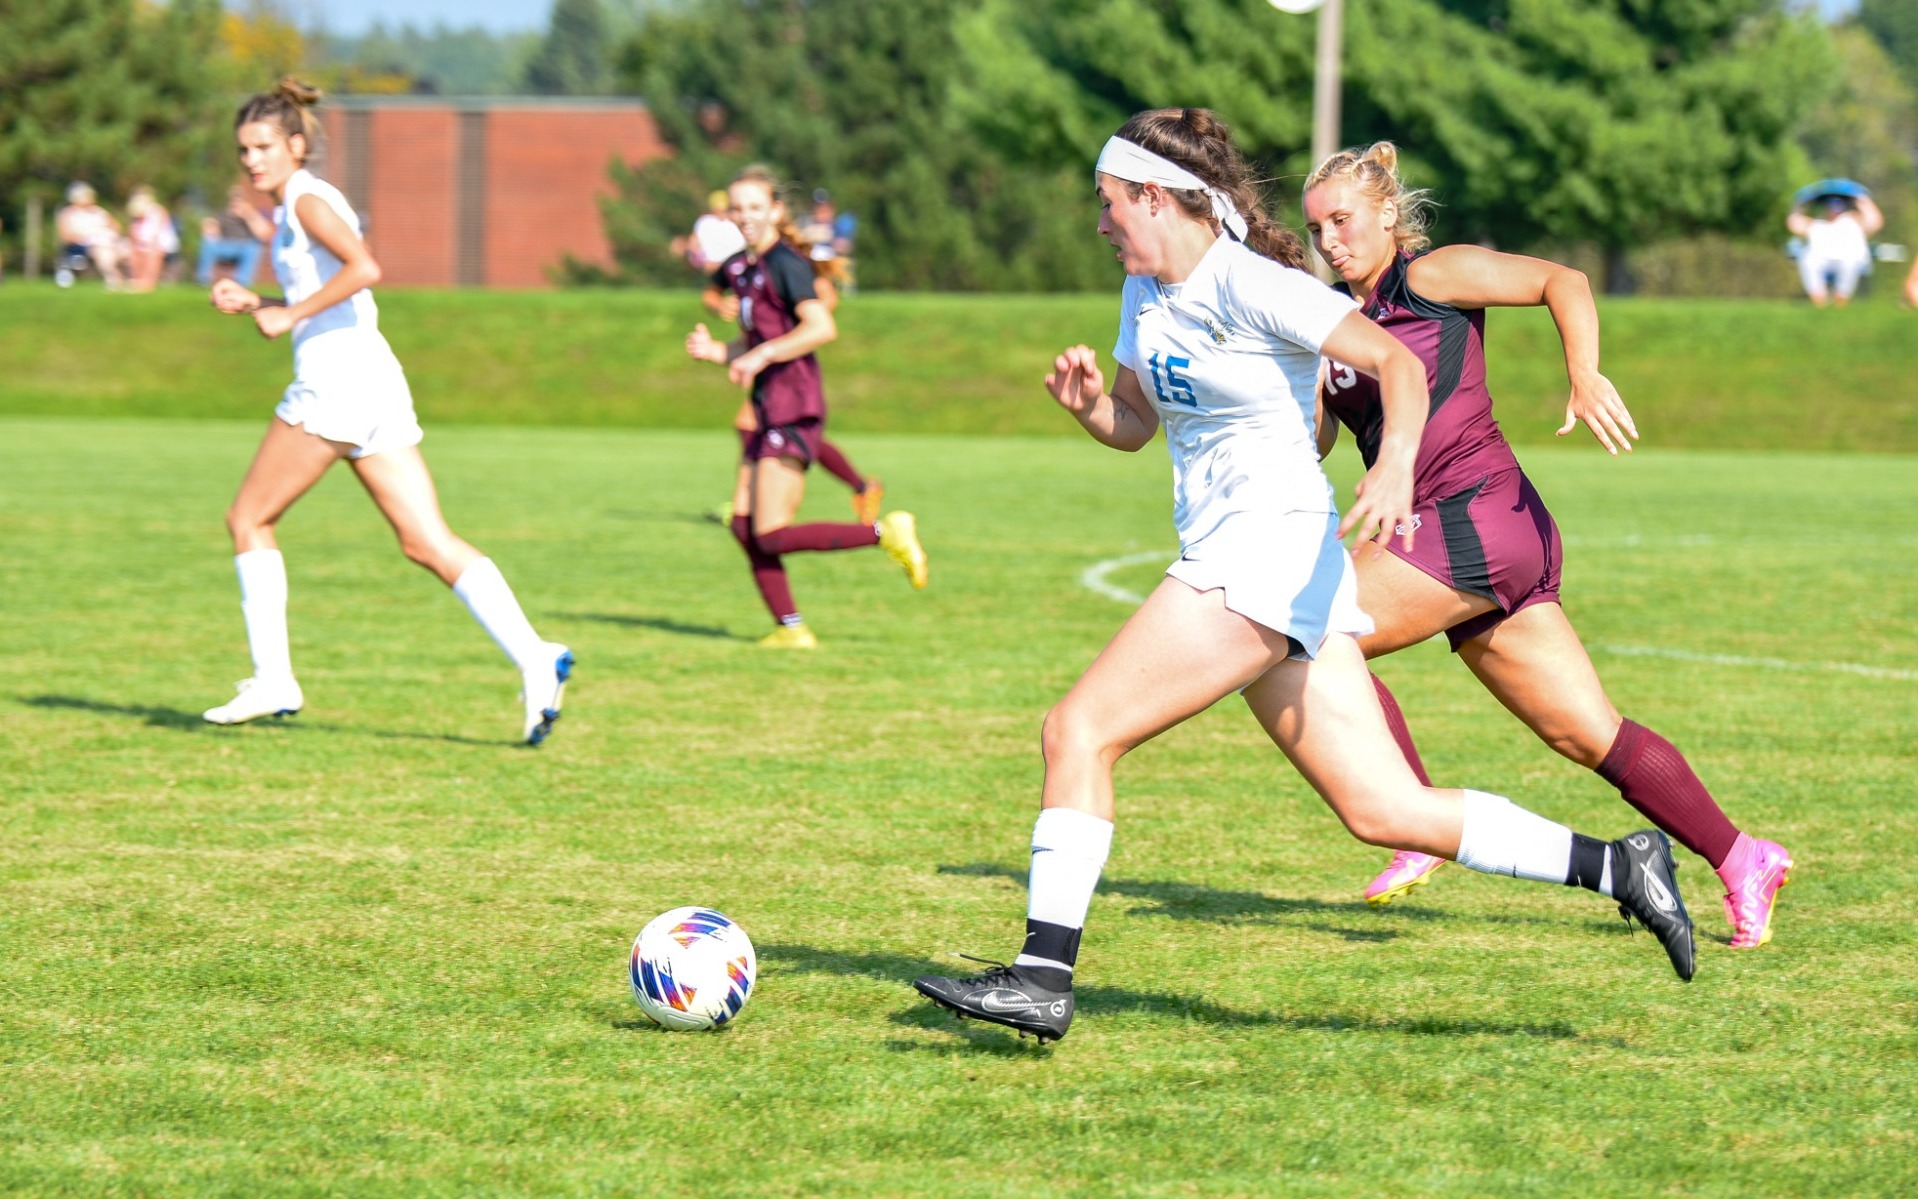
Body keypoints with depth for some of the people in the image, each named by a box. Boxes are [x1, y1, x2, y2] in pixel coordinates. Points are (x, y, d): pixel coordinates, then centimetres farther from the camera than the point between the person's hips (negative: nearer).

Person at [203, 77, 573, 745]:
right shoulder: (298, 205, 22)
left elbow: (364, 268, -23)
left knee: (249, 519, 6)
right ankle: (534, 658, -17)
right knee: (429, 544, -2)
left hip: (335, 378, -9)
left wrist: (289, 315, -17)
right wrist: (251, 305, 19)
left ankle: (272, 679, 5)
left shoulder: (307, 200, -6)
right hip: (376, 384, 9)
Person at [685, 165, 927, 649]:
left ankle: (885, 533, -5)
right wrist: (714, 351, 6)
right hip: (768, 408, 9)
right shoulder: (740, 269, 16)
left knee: (772, 536, -13)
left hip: (794, 407, -9)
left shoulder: (785, 264, -11)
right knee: (744, 525, 2)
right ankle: (790, 628, 7)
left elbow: (822, 327, -23)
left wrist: (762, 355, -24)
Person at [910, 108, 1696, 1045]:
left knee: (1079, 731, -12)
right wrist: (1087, 404, 2)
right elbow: (1134, 424, 25)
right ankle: (1614, 867, 5)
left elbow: (1396, 362, -17)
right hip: (1227, 555, 9)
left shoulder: (1246, 285, -12)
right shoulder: (1147, 292, 15)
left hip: (1272, 546, -9)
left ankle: (1043, 976, -11)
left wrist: (1395, 469, -34)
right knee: (1384, 811, 4)